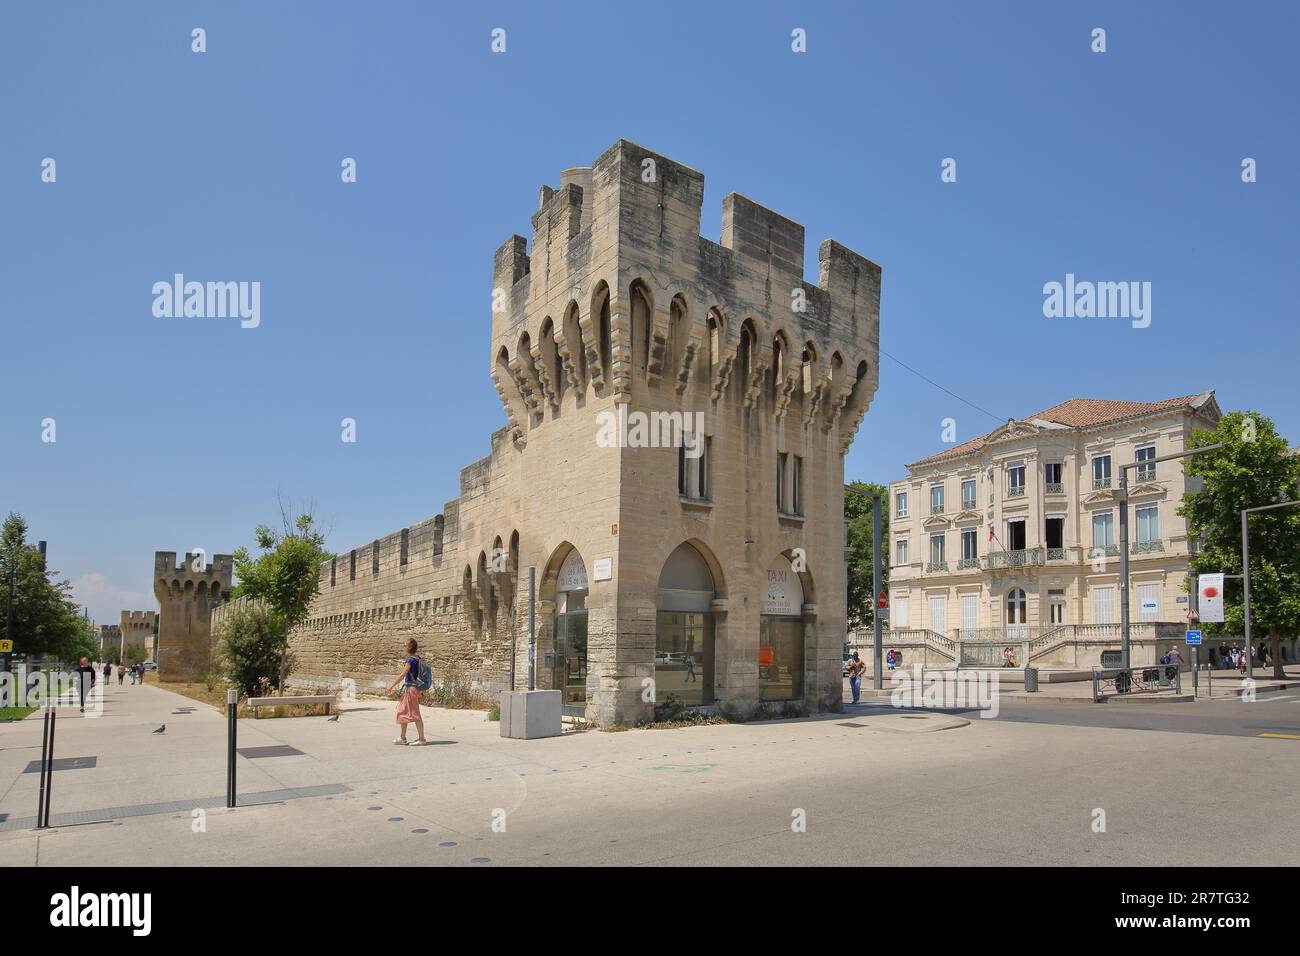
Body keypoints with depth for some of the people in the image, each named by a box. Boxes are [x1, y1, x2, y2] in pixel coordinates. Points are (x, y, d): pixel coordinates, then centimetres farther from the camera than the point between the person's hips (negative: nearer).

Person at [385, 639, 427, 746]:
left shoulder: (410, 660, -17)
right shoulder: (416, 659, 10)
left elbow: (402, 675, -19)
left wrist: (392, 685, -15)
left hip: (411, 689, -10)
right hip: (408, 688, 10)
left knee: (414, 714, -5)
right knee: (403, 713, 16)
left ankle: (422, 739, -2)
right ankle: (402, 738, 23)